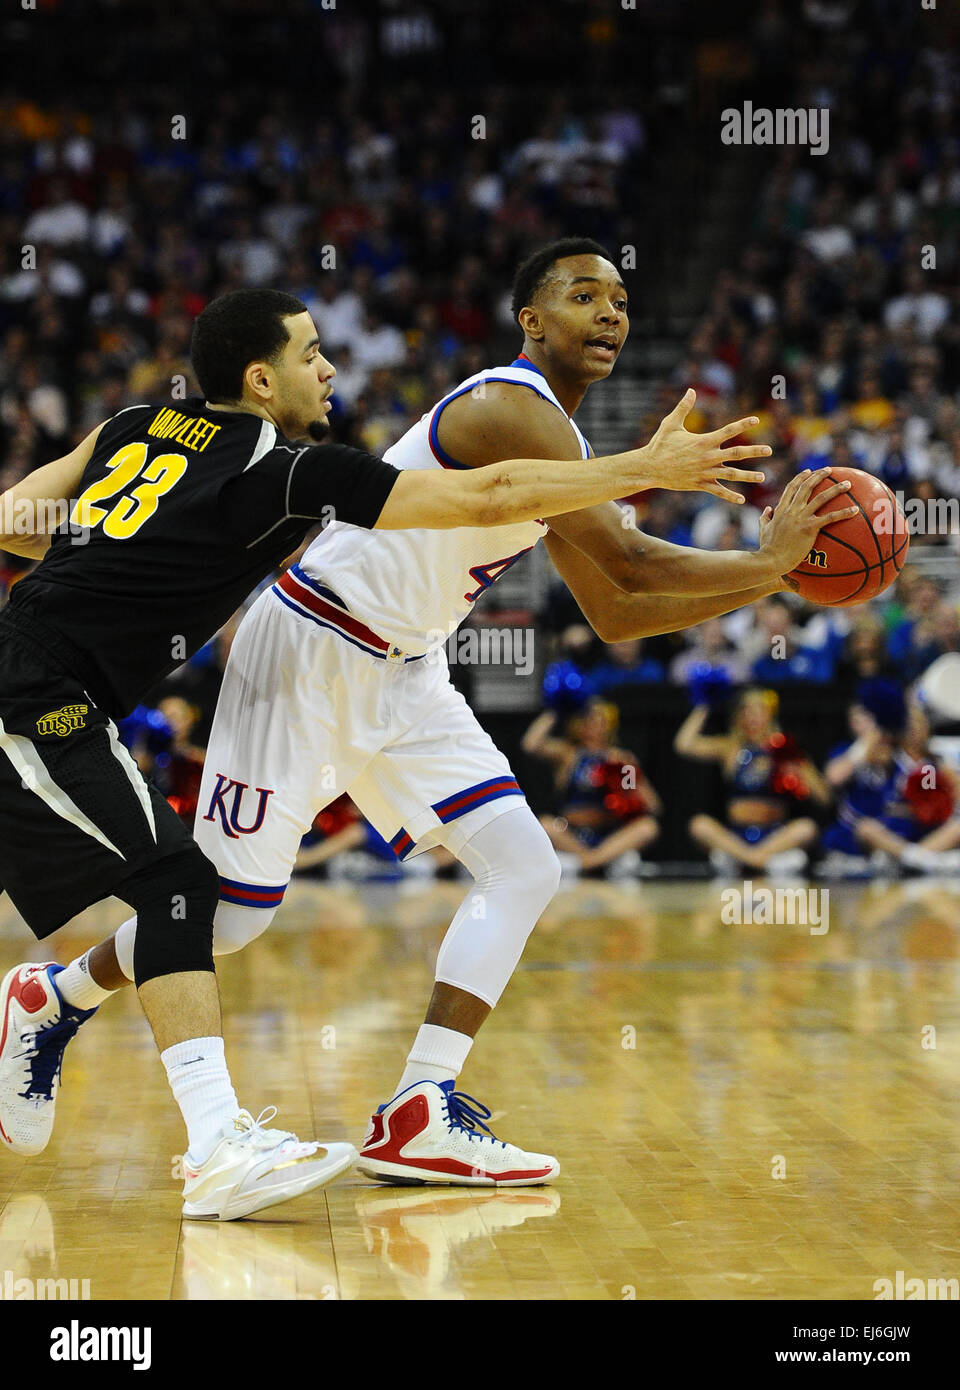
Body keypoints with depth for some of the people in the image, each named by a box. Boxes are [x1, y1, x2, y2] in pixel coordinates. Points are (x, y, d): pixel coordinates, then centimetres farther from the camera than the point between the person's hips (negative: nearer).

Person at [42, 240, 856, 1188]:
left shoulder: (556, 442, 11)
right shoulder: (513, 410, -20)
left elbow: (614, 612, 15)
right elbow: (630, 564, -26)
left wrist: (765, 579, 7)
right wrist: (767, 560, -17)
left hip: (404, 677, 9)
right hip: (308, 652, -9)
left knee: (523, 869, -6)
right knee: (228, 912, -2)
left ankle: (418, 1119, -9)